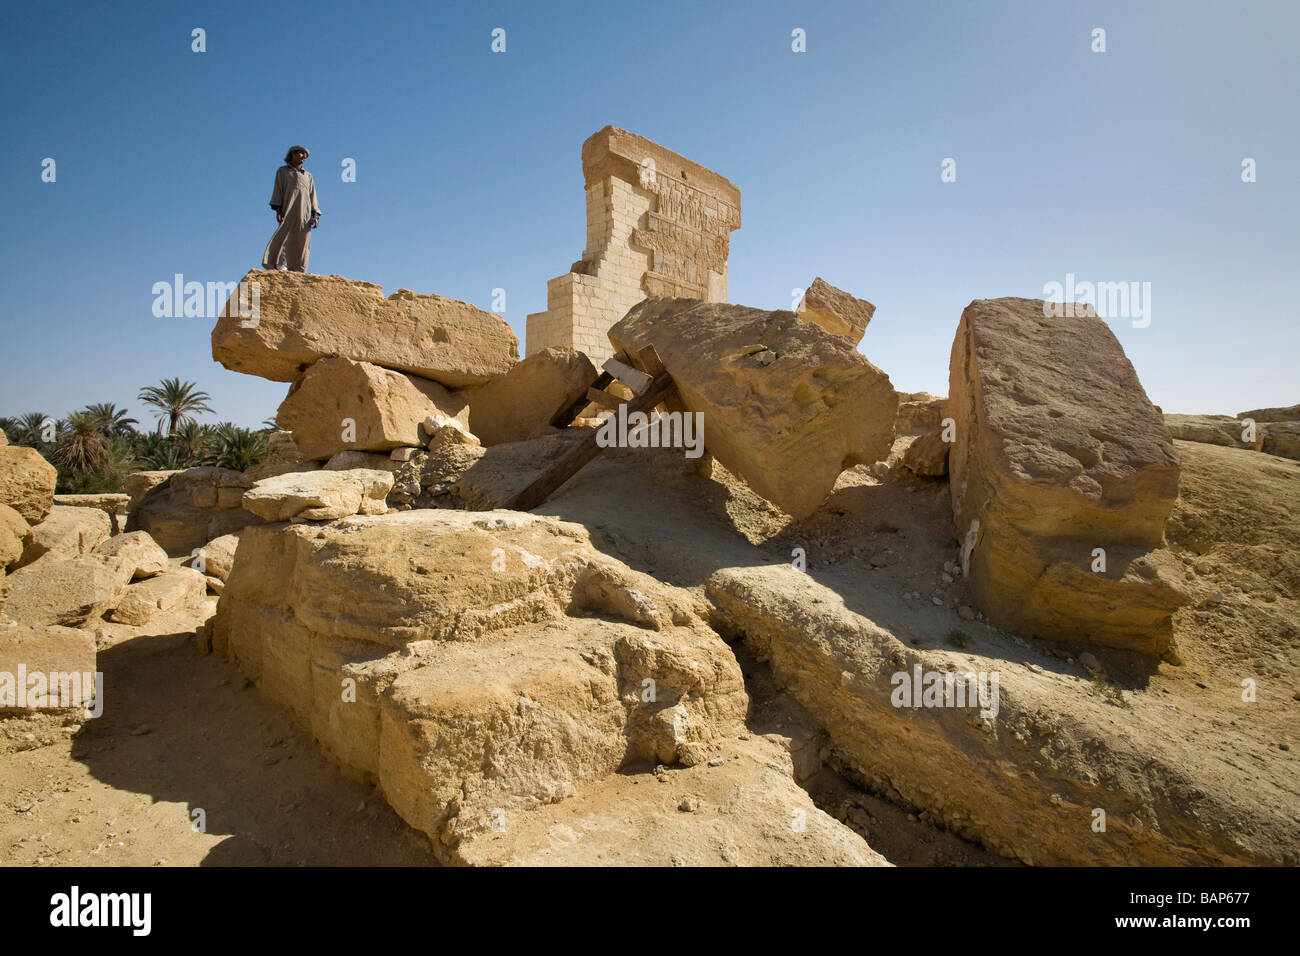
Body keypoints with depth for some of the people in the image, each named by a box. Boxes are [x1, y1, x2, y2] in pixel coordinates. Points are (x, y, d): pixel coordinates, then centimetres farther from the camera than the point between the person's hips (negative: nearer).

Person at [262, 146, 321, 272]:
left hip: (304, 211, 3)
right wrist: (278, 209, -8)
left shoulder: (308, 176, 25)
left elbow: (312, 196, 16)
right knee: (284, 235, -20)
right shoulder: (282, 171, 18)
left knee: (302, 242, -8)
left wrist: (315, 216, 1)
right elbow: (278, 190, 7)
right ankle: (280, 265, -31)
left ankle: (299, 270, -14)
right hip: (289, 208, -3)